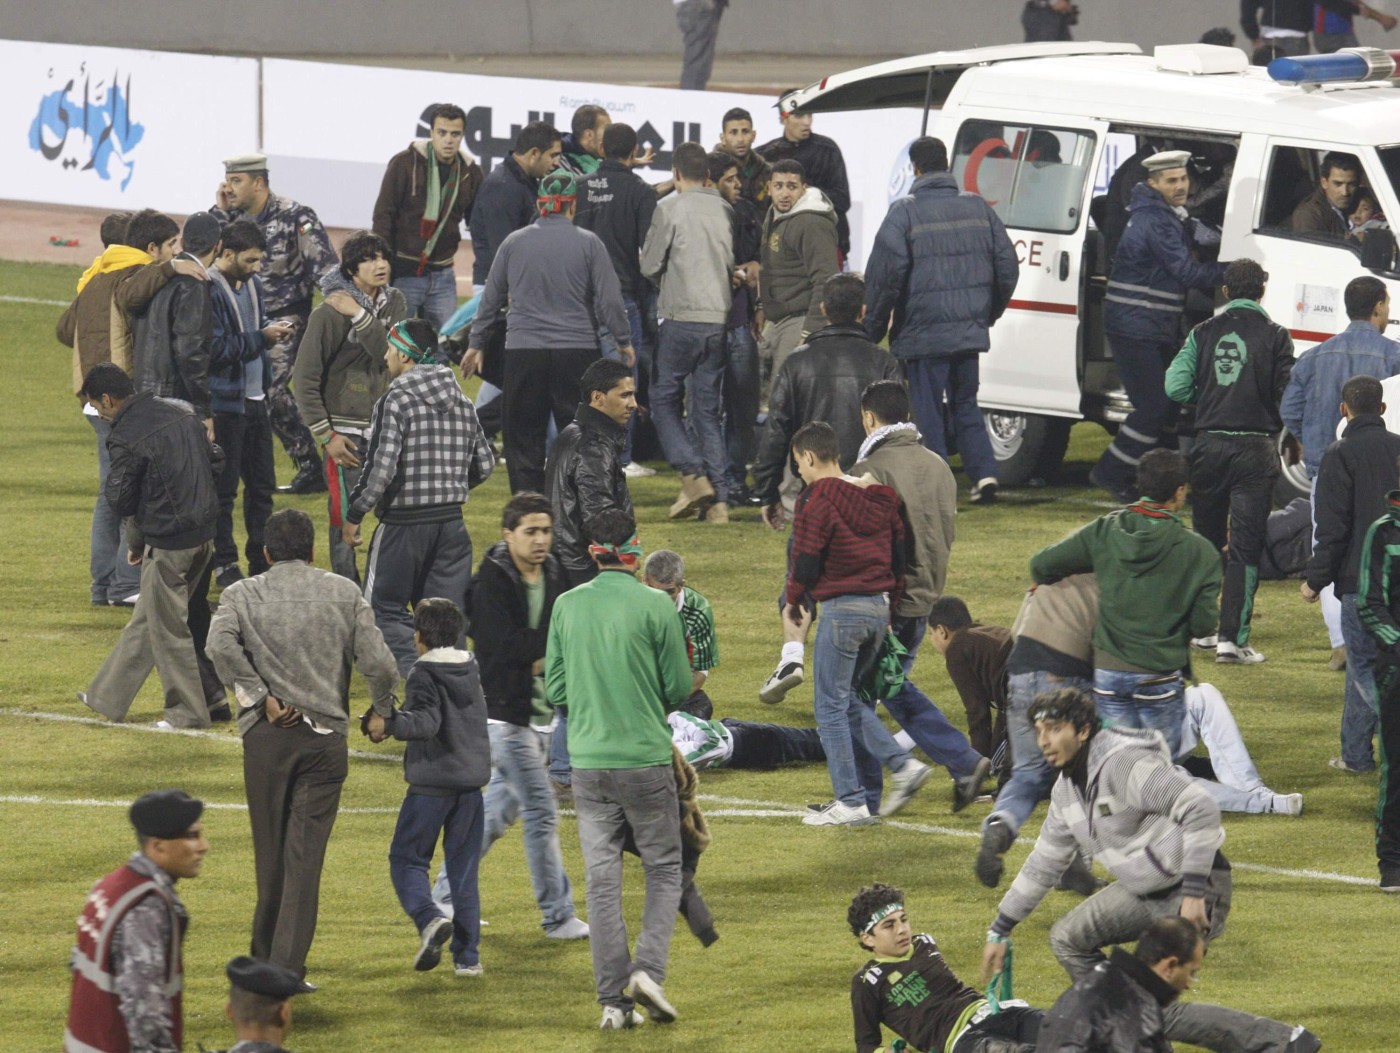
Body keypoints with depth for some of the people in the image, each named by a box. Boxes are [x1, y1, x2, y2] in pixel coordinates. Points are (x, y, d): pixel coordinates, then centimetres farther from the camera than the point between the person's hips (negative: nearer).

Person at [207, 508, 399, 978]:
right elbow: (377, 663, -4)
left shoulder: (243, 594, 3)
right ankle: (286, 967, -9)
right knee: (305, 854, -2)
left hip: (266, 736, 0)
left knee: (270, 851, 11)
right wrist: (383, 710, 14)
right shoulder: (343, 594, 4)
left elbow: (221, 645, -17)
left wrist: (262, 700, -10)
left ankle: (266, 955, 22)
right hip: (326, 736, 0)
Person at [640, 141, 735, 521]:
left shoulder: (671, 207, -6)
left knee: (664, 400, 8)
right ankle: (718, 499, 2)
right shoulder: (725, 211, 7)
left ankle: (693, 474, -10)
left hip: (682, 317, -5)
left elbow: (650, 264, -3)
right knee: (709, 410, 9)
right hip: (720, 318, 5)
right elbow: (734, 264, 11)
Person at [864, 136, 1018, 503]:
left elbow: (885, 274, -14)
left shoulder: (904, 213, -10)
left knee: (927, 413, 2)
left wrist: (874, 326, -3)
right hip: (970, 332, 5)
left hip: (923, 333, -5)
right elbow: (1007, 265, 10)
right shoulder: (978, 208, 7)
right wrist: (989, 313, 23)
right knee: (966, 404, 18)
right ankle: (984, 471, 5)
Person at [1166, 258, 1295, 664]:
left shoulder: (1204, 333, 2)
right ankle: (1232, 637, -9)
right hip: (1255, 448, -3)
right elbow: (1288, 397, -9)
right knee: (1246, 546, -2)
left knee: (1206, 539, 19)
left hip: (1209, 444, 3)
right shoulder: (1274, 336, -6)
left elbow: (1176, 387, -3)